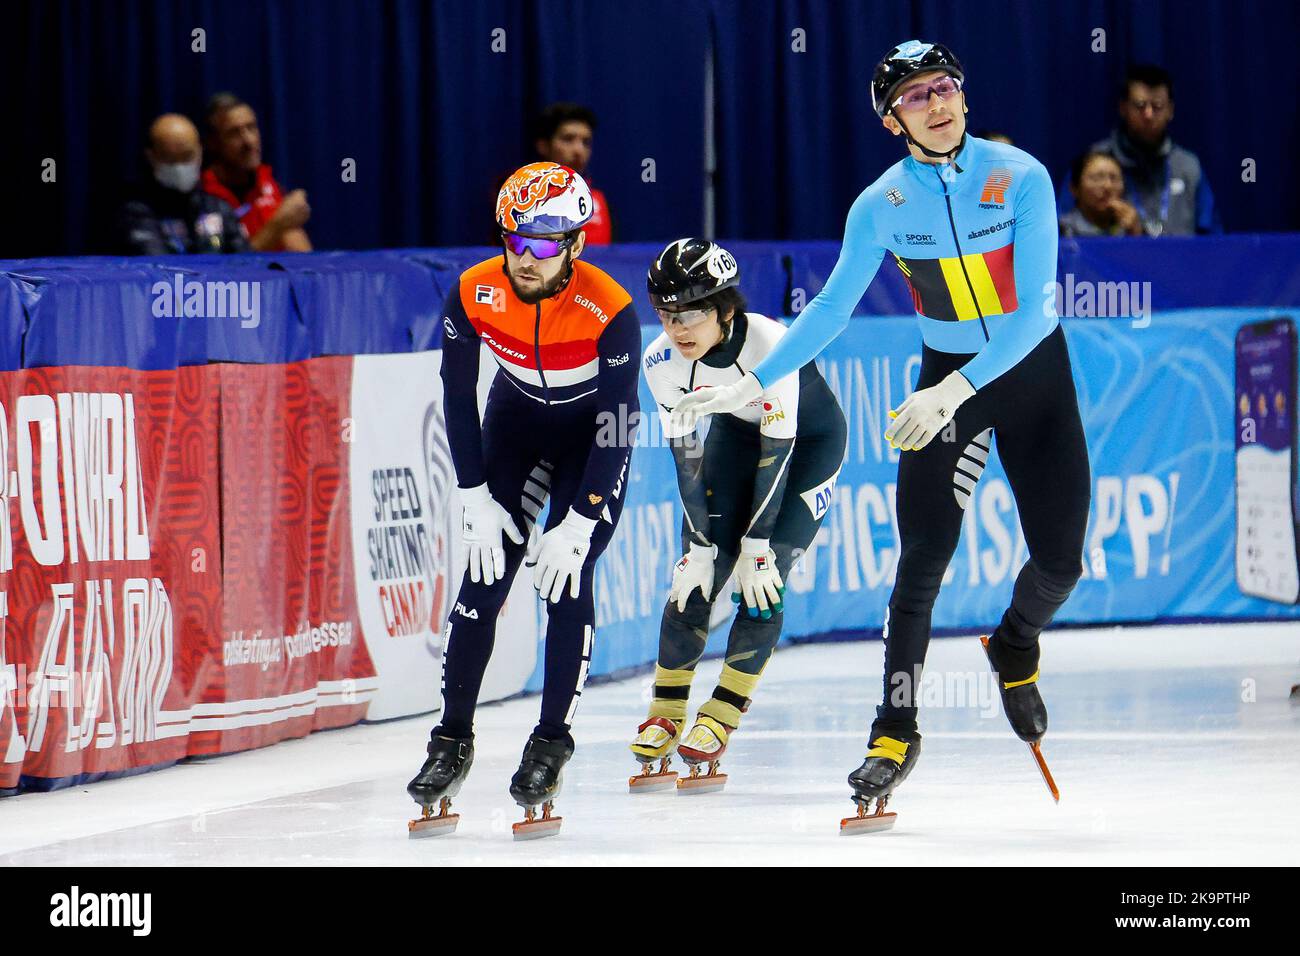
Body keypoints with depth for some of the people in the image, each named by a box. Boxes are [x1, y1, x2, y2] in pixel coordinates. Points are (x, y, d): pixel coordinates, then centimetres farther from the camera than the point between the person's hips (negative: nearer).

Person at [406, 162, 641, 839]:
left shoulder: (610, 311, -32)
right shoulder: (474, 294, -23)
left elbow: (617, 426, -26)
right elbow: (458, 398, -11)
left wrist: (580, 525, -26)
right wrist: (477, 500, -12)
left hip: (595, 431, -3)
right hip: (516, 420, 3)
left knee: (566, 579, -12)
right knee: (487, 571, -5)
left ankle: (553, 740, 1)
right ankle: (452, 739, 2)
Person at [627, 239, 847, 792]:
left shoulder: (771, 345, -37)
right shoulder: (662, 361, -22)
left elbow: (777, 451, -31)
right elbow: (686, 454, -15)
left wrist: (758, 545, -27)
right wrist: (700, 546, -18)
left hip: (811, 439, -4)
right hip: (737, 431, 4)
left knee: (764, 578, -15)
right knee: (696, 575, -7)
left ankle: (722, 716, -5)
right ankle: (666, 713, 3)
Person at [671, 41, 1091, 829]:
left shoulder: (1020, 177, -18)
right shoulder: (882, 206, -10)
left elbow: (1032, 306, -23)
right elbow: (831, 311, -3)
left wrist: (953, 392, -30)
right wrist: (747, 388, -9)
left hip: (1035, 372, -1)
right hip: (946, 378, 1)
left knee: (1061, 558, -1)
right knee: (924, 556, -11)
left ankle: (1016, 646, 34)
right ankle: (896, 731, -2)